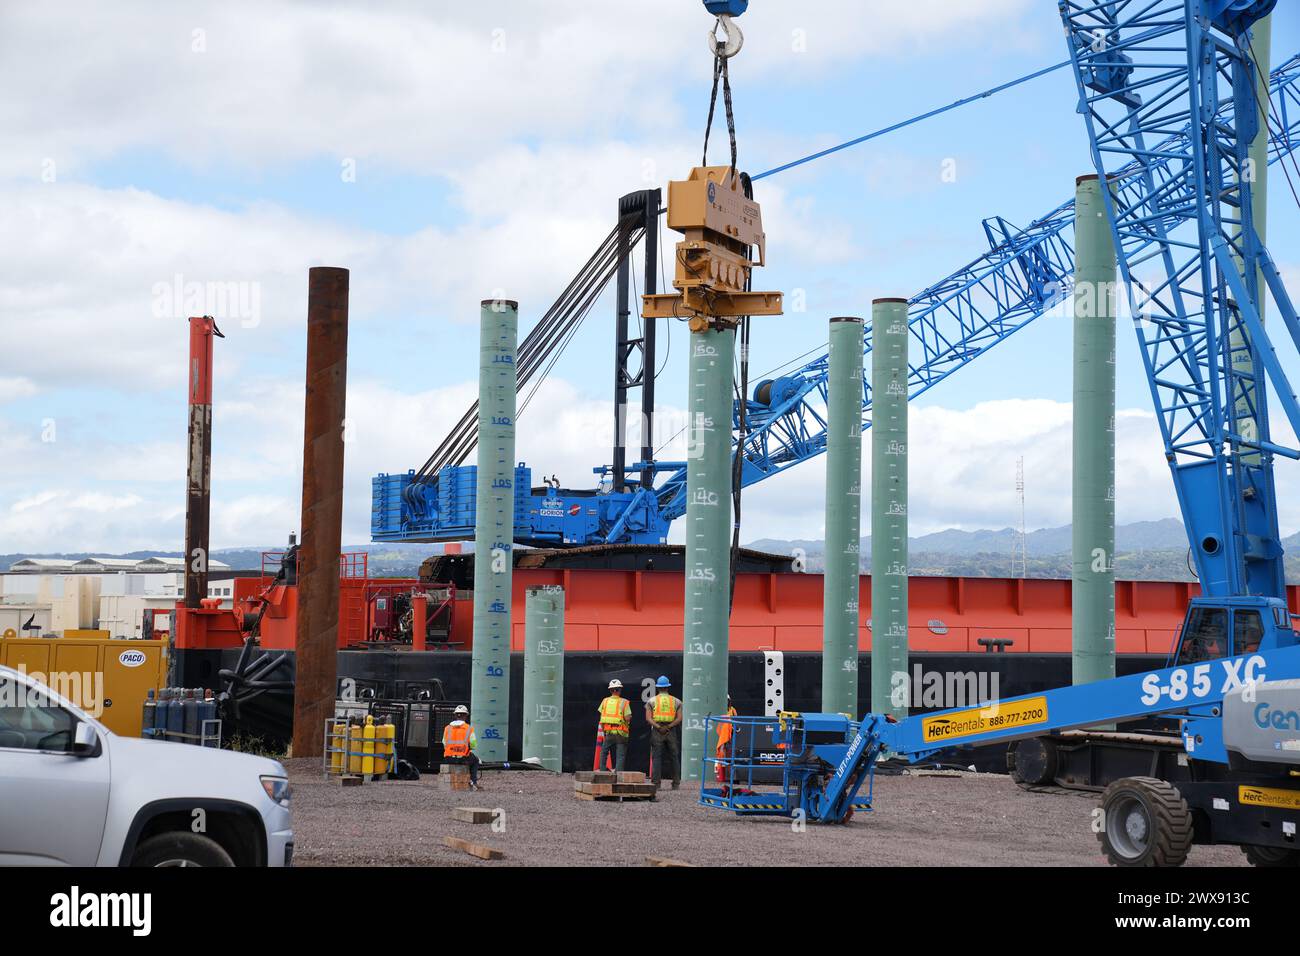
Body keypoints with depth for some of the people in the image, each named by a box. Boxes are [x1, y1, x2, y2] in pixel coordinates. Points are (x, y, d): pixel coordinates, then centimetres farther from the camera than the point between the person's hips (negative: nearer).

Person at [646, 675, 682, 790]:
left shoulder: (652, 701, 5)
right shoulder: (676, 701, 8)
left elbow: (648, 718, -6)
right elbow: (679, 718, -3)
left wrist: (658, 727, -12)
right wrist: (668, 727, -9)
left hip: (656, 732, -1)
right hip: (671, 732, 1)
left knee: (656, 758, -1)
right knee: (675, 757, 8)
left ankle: (656, 783, -7)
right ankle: (676, 783, 6)